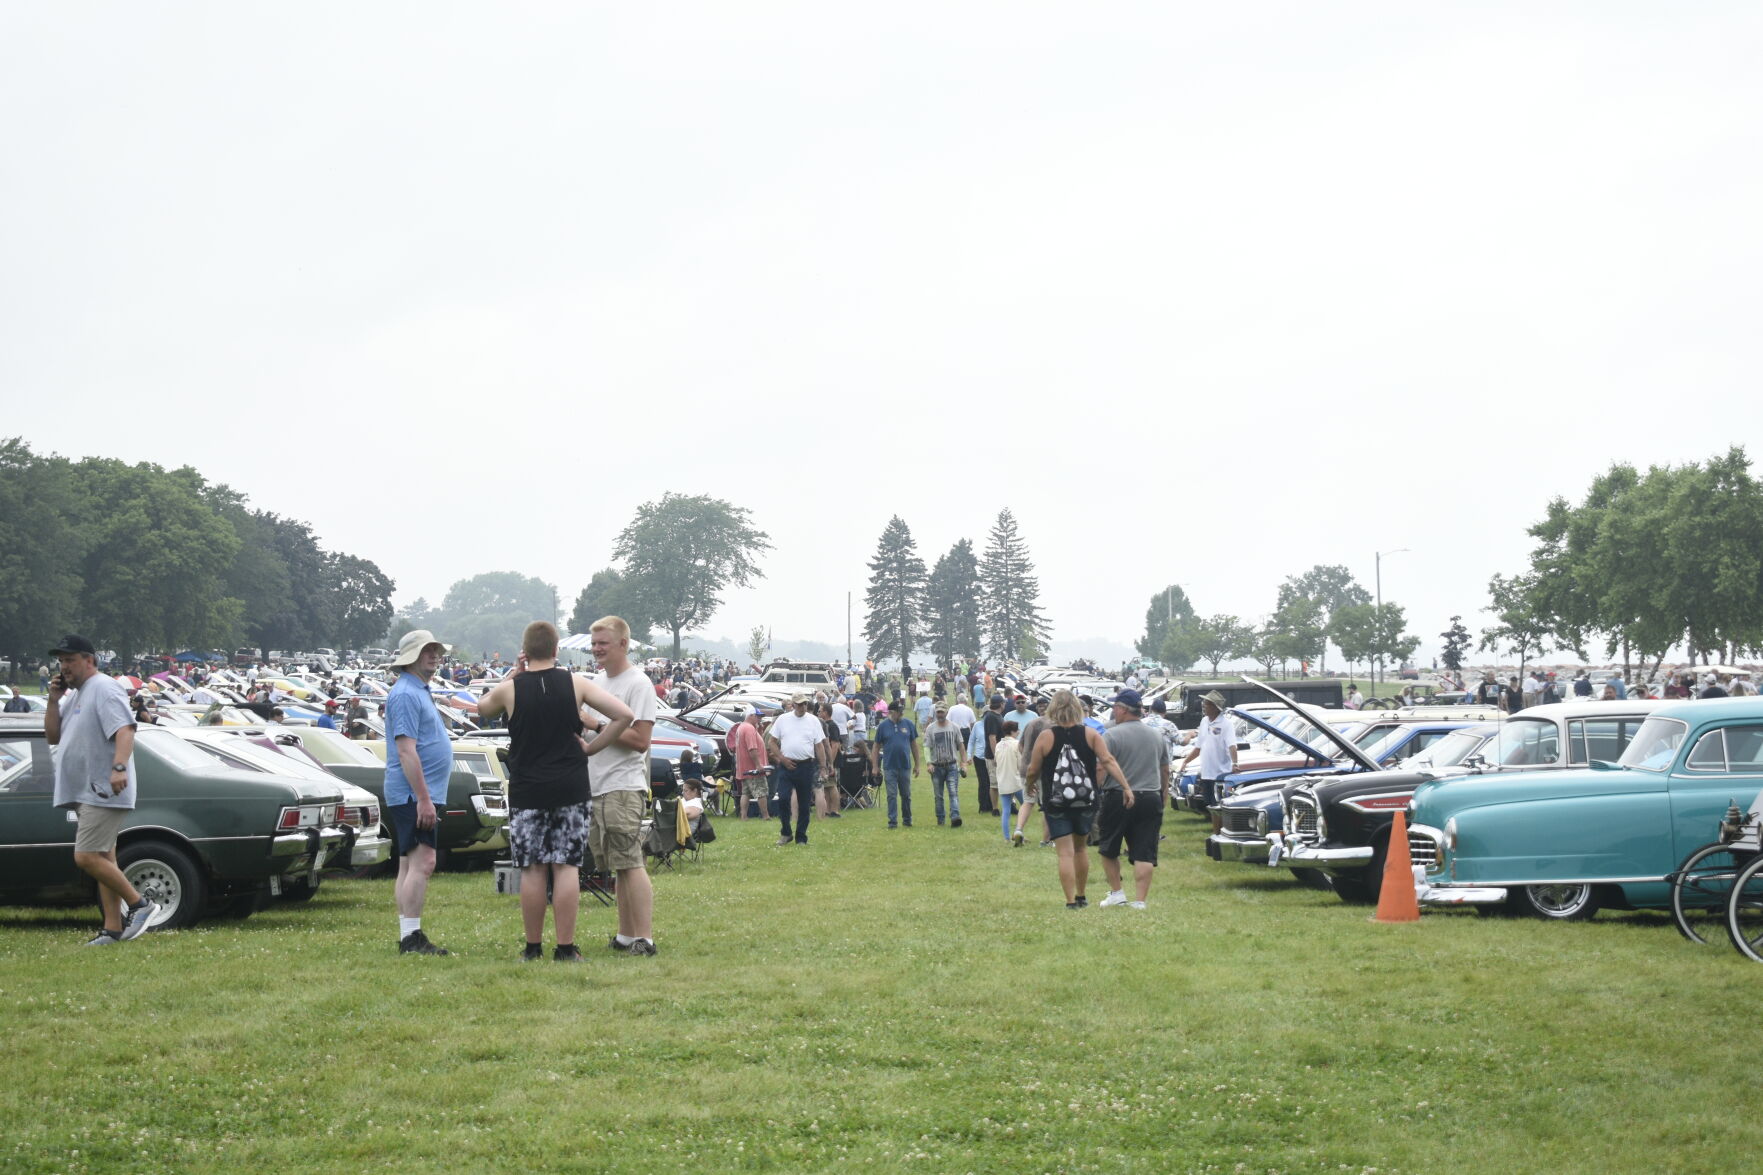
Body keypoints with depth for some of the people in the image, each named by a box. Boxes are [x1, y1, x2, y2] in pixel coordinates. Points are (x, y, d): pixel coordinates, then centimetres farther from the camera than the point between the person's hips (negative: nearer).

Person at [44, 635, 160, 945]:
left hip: (104, 792, -10)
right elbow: (53, 736, 20)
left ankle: (139, 905, -8)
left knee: (86, 857, -17)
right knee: (103, 860, 9)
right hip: (84, 793, 10)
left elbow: (125, 729, -23)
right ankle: (113, 929, 10)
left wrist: (119, 767, -38)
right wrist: (54, 700, 7)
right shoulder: (73, 696, 20)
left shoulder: (104, 689, -10)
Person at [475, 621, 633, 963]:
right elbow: (624, 715, -6)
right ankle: (566, 948, 1)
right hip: (570, 790, 0)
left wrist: (512, 675, 14)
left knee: (532, 869, 5)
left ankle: (533, 948, 10)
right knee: (566, 867, 2)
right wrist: (591, 747, 0)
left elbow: (482, 708, 19)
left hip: (526, 792, 0)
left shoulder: (510, 689, -3)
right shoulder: (576, 684, -1)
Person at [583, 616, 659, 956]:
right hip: (595, 786, 9)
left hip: (622, 786, -9)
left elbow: (640, 740, -18)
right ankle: (626, 937, 18)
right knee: (618, 866, 12)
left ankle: (645, 938, -11)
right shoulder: (597, 681, 17)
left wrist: (596, 725, -17)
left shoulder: (638, 684, -10)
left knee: (630, 863, -11)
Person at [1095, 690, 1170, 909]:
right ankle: (1140, 900, -4)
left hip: (1117, 800, -4)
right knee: (1144, 853, 1)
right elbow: (1165, 770, 20)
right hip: (1151, 799, 4)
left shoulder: (1112, 735, -8)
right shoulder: (1156, 736, 10)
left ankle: (1117, 892, 14)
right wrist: (1164, 792, 32)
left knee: (1108, 849, 14)